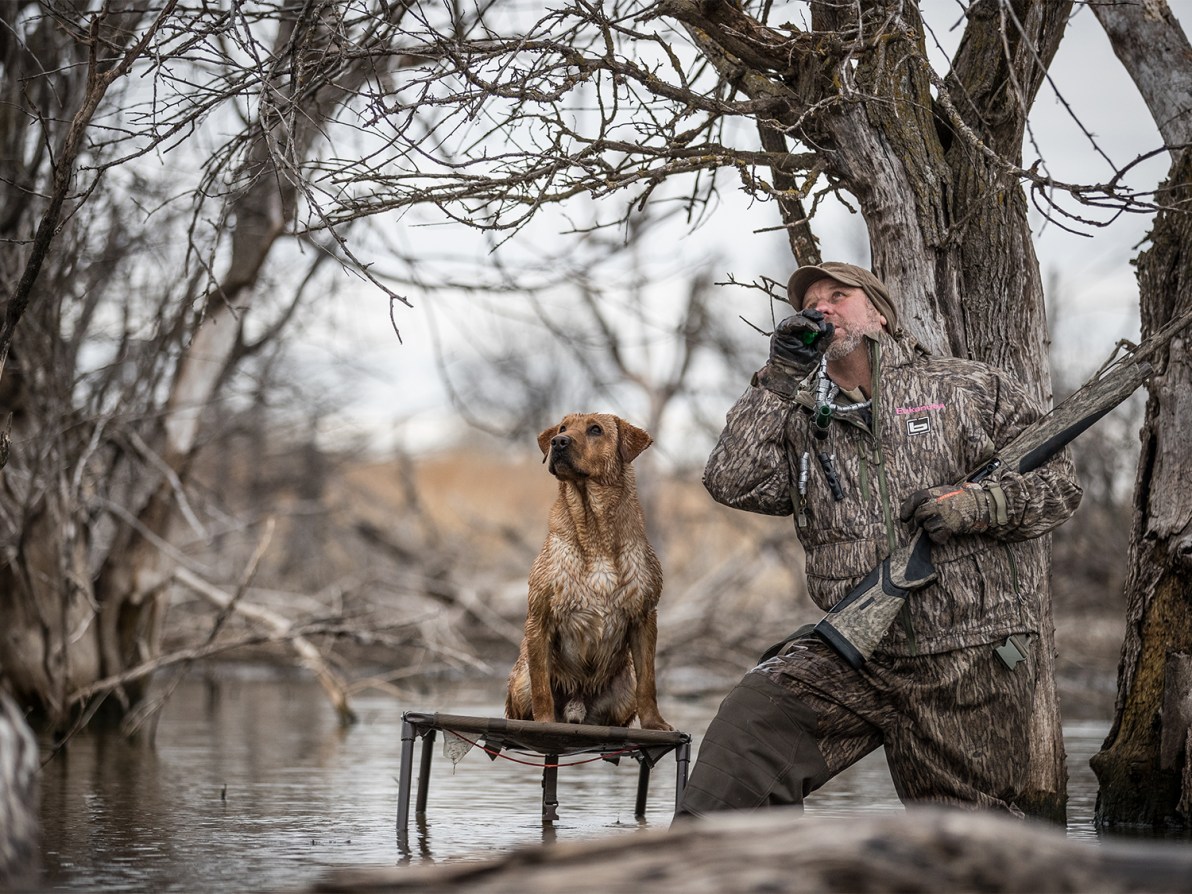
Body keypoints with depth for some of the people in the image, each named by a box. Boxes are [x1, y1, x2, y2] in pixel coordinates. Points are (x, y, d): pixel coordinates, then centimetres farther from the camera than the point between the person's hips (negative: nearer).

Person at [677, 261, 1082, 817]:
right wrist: (780, 377, -3)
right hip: (854, 660, 2)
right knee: (744, 730, -19)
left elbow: (1059, 481, 5)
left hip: (971, 660, -2)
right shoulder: (803, 422, 15)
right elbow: (732, 482, -1)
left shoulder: (970, 389, 8)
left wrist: (977, 505, -13)